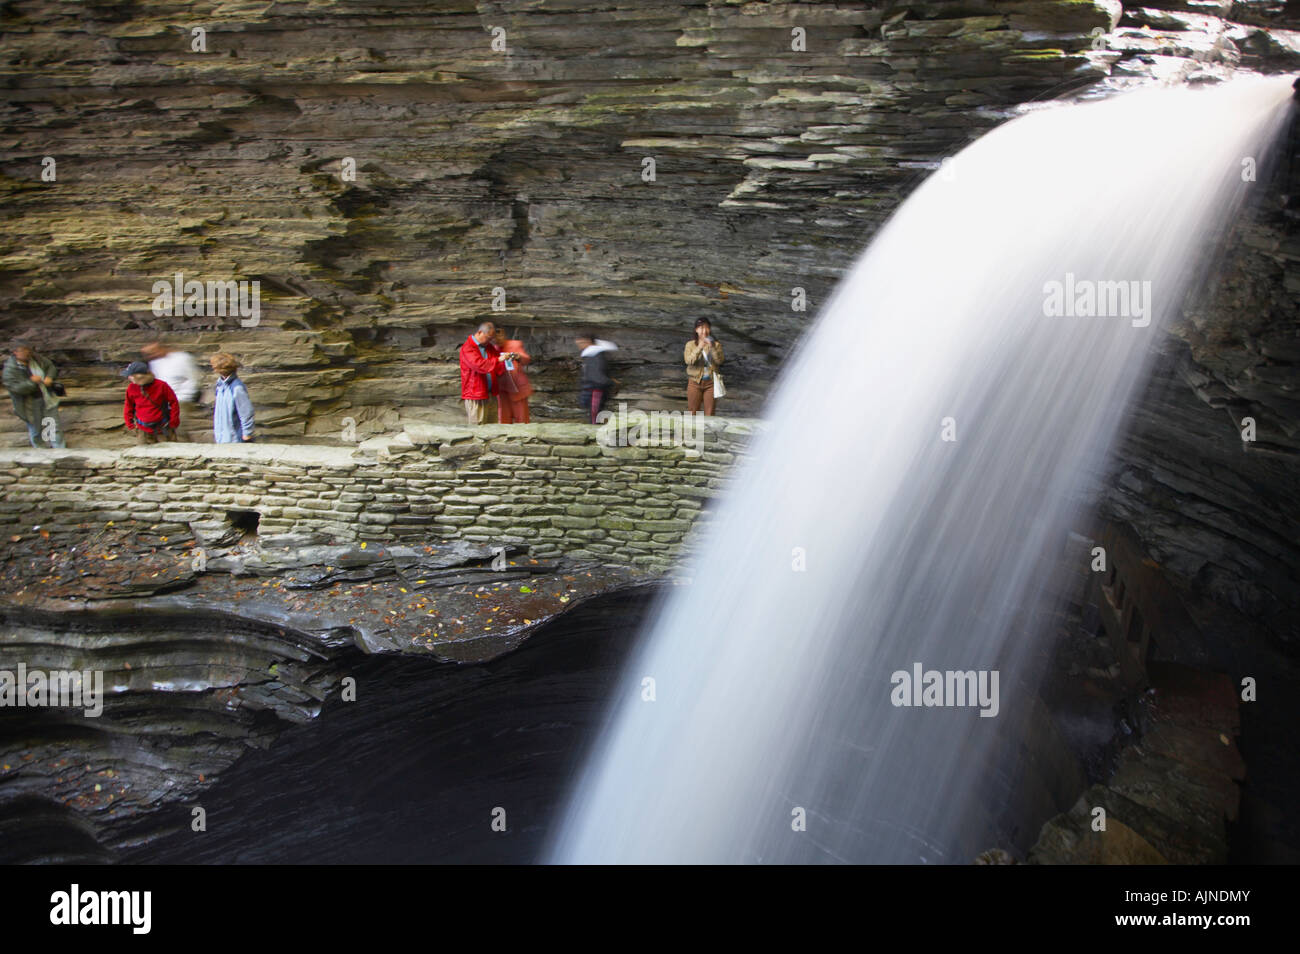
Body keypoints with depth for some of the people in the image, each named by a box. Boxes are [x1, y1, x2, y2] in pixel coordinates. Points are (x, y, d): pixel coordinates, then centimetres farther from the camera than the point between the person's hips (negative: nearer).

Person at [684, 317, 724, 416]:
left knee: (710, 413, 2)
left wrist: (712, 347, -24)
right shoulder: (690, 344, 1)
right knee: (692, 412, 3)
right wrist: (699, 348, -26)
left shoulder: (716, 344, 2)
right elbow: (688, 361, -14)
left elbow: (719, 361, -11)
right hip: (695, 382, 0)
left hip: (711, 382, 0)